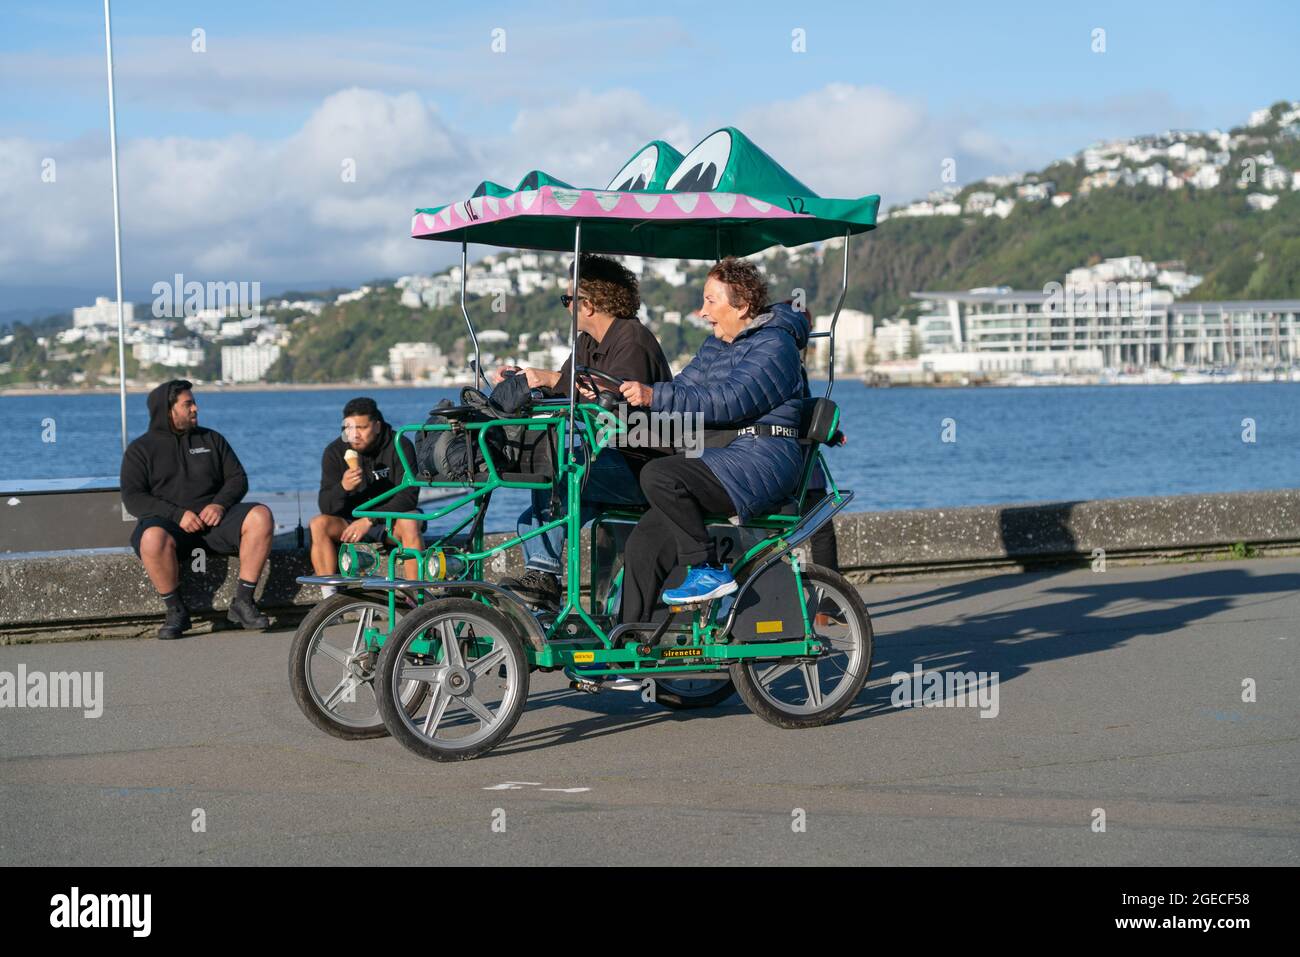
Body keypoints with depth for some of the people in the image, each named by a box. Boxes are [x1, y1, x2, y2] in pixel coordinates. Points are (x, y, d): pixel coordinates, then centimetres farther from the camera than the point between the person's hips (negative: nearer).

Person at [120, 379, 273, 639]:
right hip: (167, 521, -3)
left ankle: (243, 603, -21)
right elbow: (132, 497, -3)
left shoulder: (211, 439, 19)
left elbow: (237, 479, 13)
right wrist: (178, 515, -17)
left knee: (260, 516, -26)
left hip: (214, 518, 3)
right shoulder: (141, 449, 9)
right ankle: (175, 611, -20)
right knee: (153, 539, -40)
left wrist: (220, 504, -10)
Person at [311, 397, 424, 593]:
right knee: (319, 524, -26)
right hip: (350, 522, 2)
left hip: (389, 520, -2)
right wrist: (343, 487, -36)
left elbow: (408, 497, -19)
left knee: (409, 523, -34)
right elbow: (325, 506, -13)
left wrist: (369, 520, -30)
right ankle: (330, 598, -26)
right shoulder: (335, 452, -7)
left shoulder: (400, 447, -12)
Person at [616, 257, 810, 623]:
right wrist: (632, 395, -2)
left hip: (761, 461, -9)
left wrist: (654, 396, -26)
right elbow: (684, 390, 15)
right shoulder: (715, 346, 21)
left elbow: (727, 401, -21)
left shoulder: (774, 346, -9)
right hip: (718, 462, 9)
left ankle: (708, 570, -19)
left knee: (659, 476, -29)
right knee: (642, 543, -5)